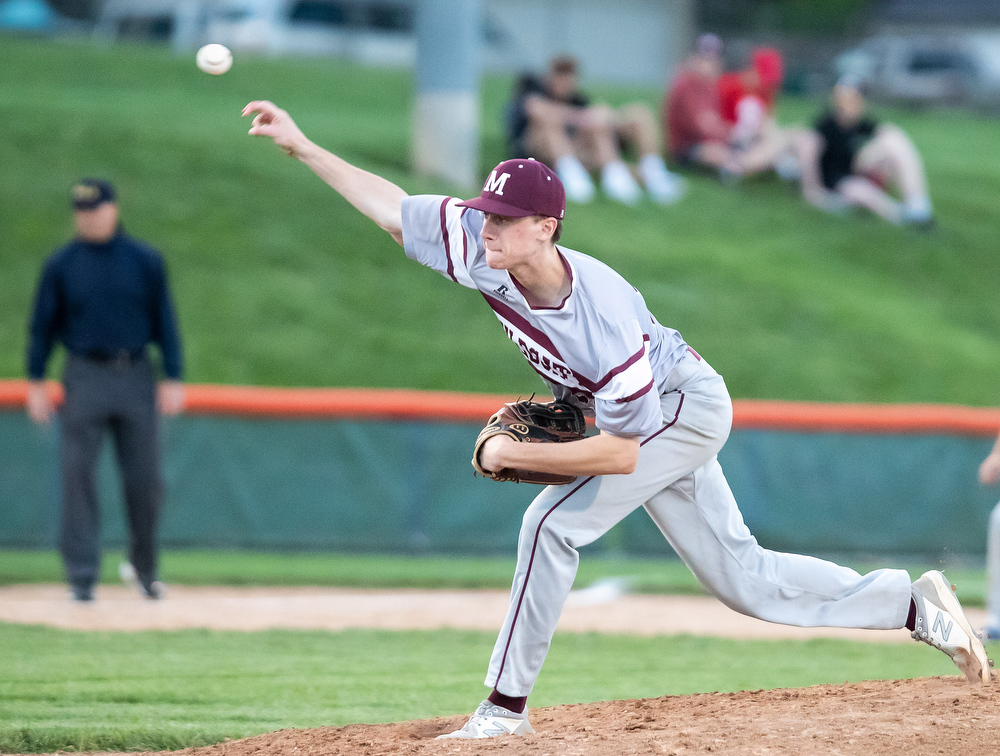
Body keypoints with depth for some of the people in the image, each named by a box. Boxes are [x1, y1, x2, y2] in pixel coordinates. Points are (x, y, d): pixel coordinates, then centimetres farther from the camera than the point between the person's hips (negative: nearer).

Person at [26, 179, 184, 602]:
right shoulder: (61, 265, 2)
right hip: (84, 377, -1)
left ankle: (143, 566, 23)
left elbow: (164, 321, 4)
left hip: (135, 377, 1)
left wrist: (173, 378, -2)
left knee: (144, 479, 2)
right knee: (78, 477, -8)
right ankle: (82, 577, -7)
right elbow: (43, 325, 6)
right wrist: (35, 381, 2)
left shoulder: (145, 261, 3)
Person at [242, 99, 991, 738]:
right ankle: (913, 603, 19)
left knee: (554, 522, -20)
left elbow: (622, 453, -35)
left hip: (687, 405, -8)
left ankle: (507, 704, -10)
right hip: (646, 415, 8)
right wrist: (303, 146, -16)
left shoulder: (605, 320, -39)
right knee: (742, 576, 11)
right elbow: (391, 204, -11)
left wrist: (513, 453, -31)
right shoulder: (483, 250, -22)